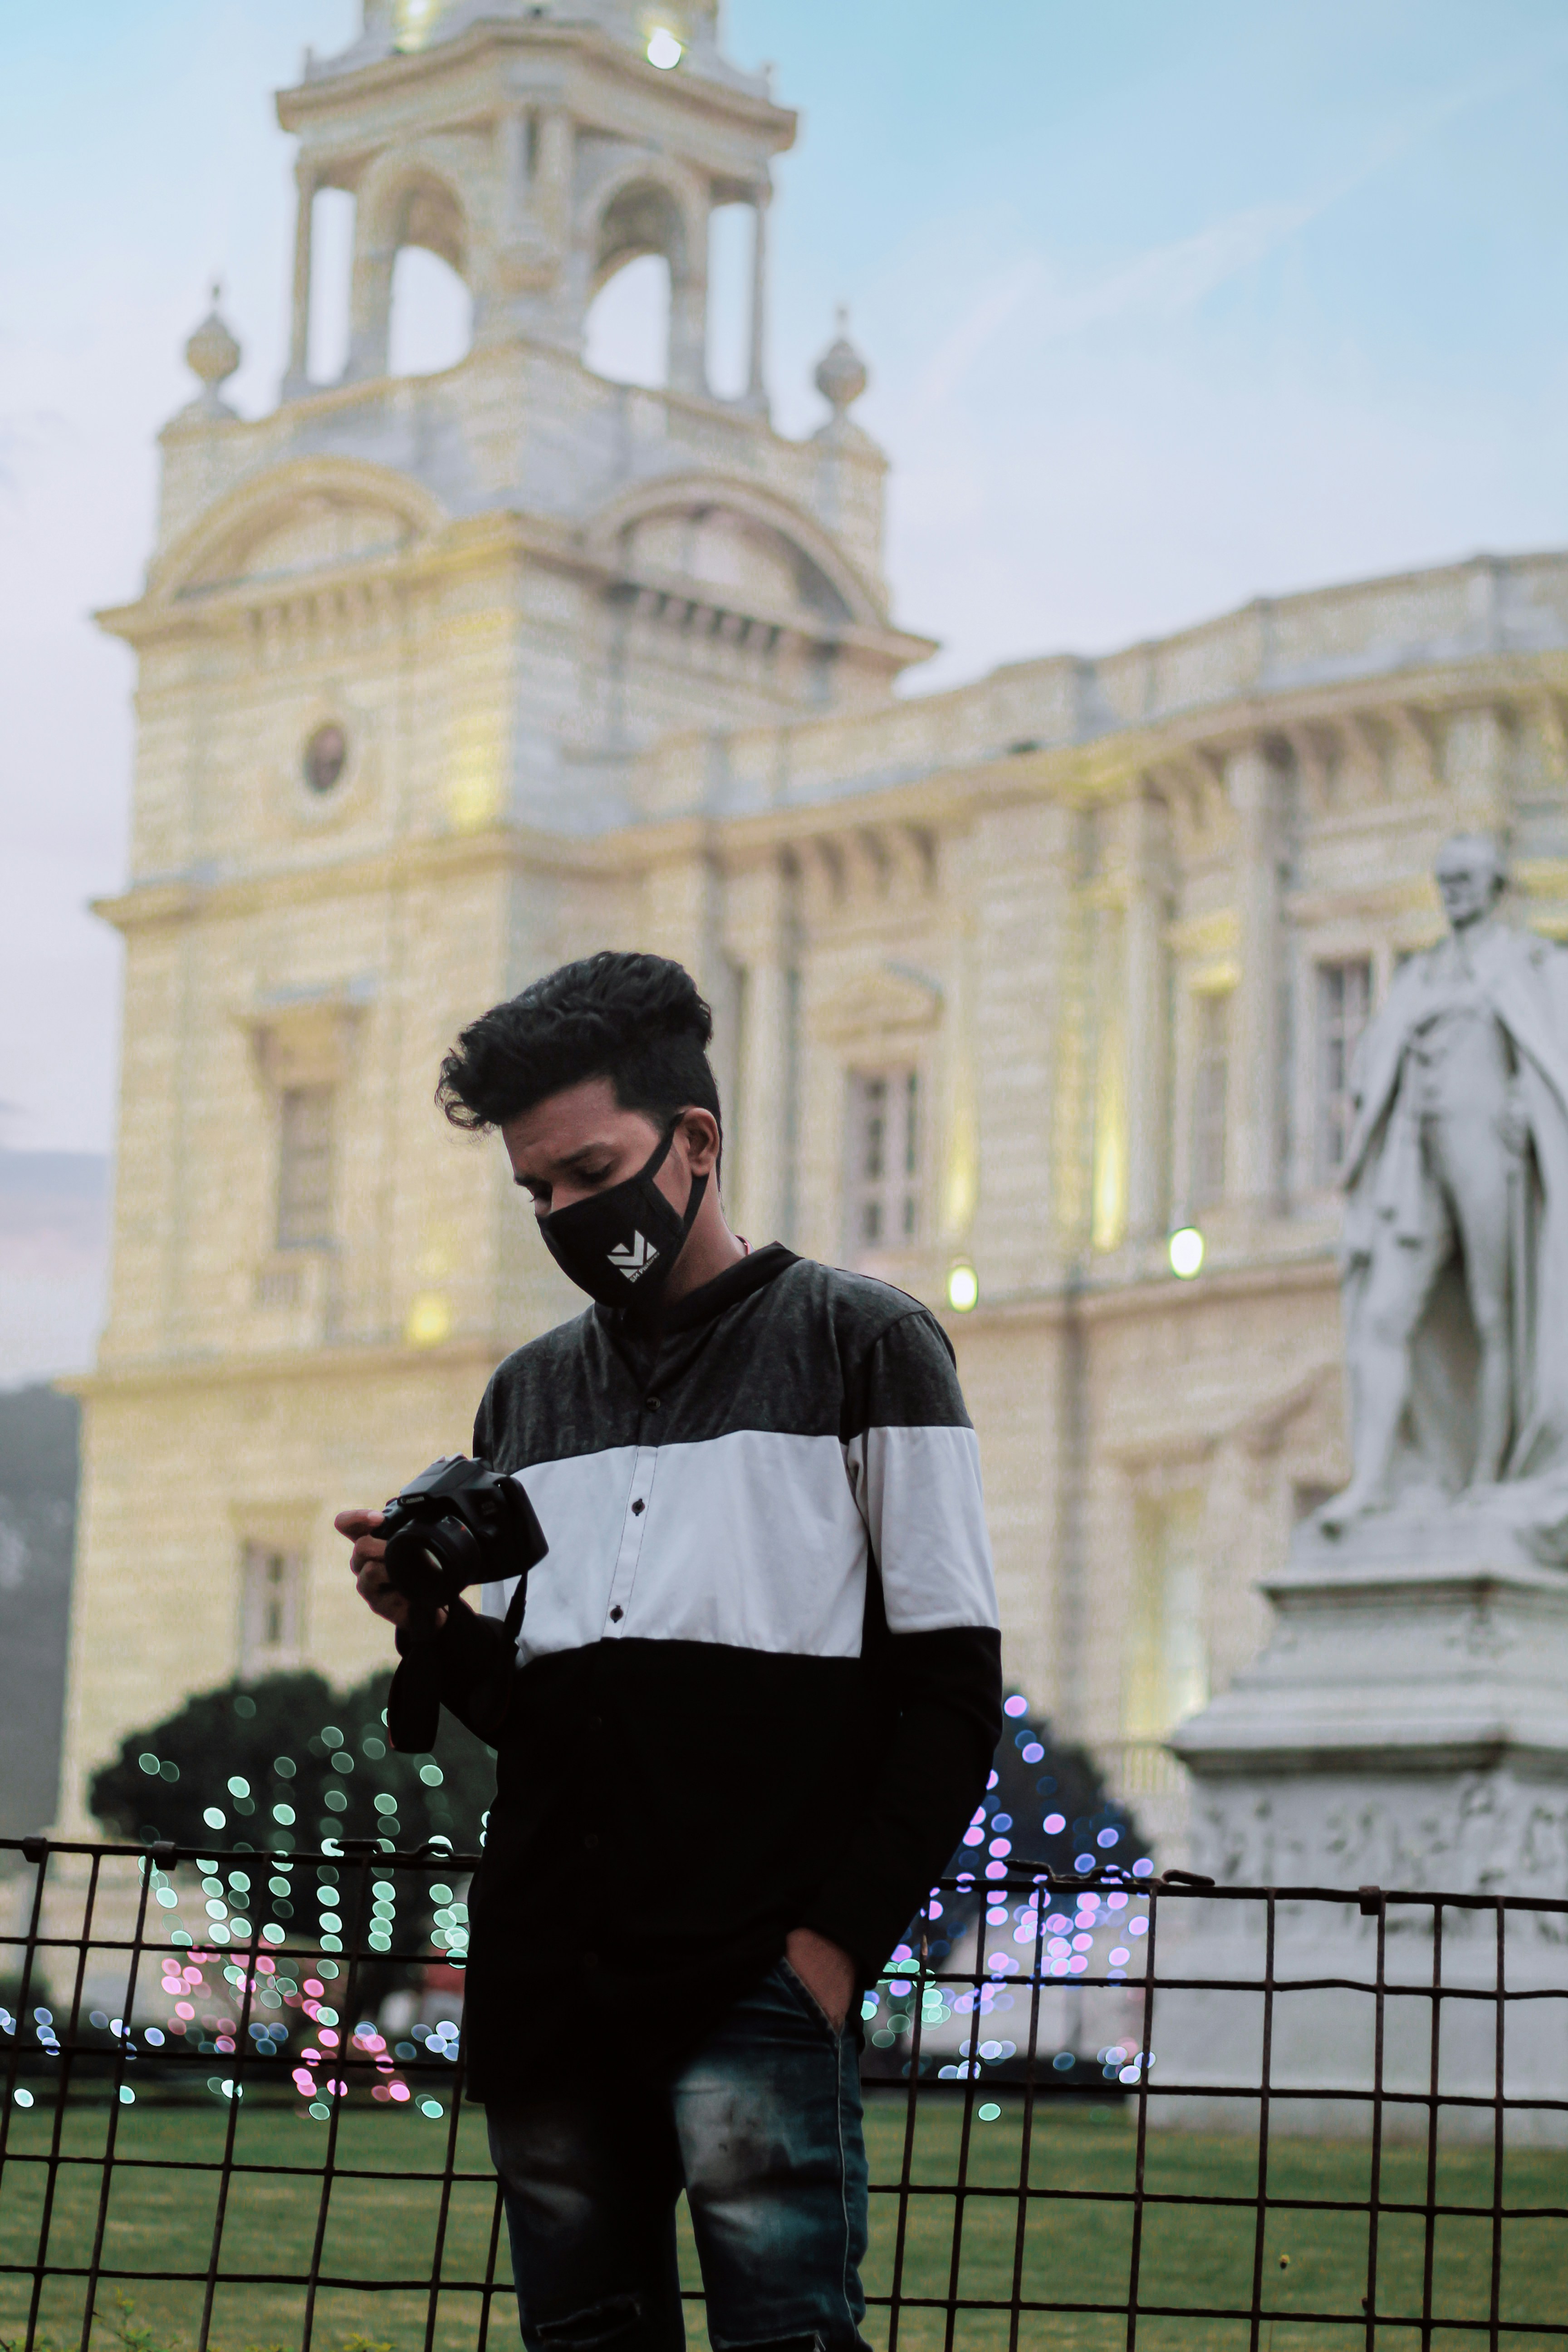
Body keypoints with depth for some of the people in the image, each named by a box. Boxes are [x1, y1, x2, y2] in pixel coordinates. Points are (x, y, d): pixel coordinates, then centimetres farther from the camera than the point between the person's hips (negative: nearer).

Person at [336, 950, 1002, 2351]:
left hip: (758, 1974, -5)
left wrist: (840, 1934, -12)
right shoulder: (528, 1397, 20)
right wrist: (437, 1627, 1)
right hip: (547, 1977, 5)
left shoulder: (858, 1345, 4)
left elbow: (952, 1685, -2)